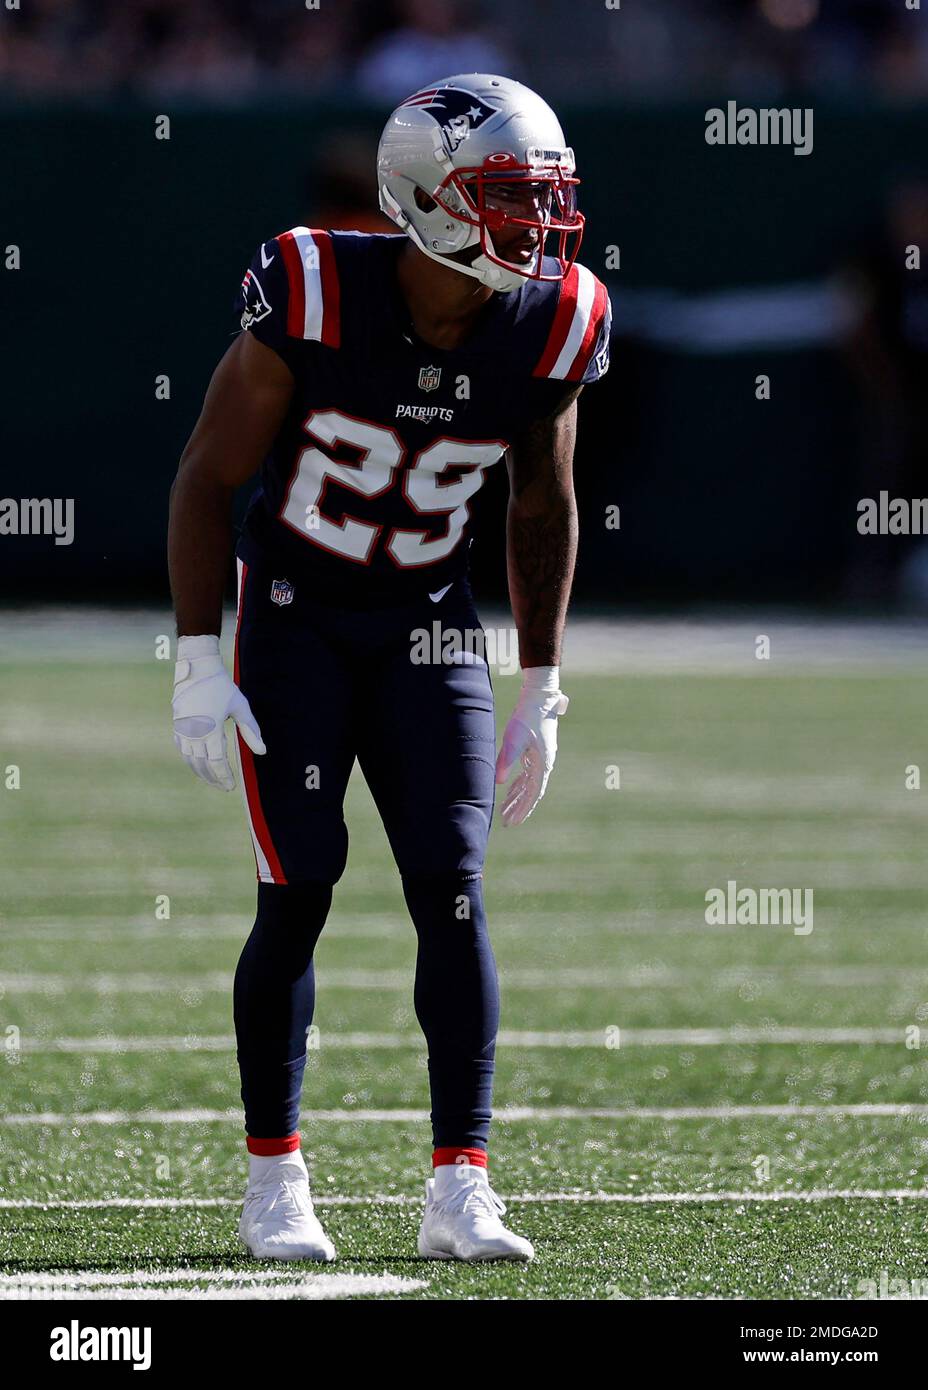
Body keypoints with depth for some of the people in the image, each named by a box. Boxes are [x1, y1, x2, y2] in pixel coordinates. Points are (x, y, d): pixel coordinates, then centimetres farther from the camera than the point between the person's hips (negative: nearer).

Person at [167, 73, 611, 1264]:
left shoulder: (550, 327, -10)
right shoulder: (316, 296, -22)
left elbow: (542, 510, 7)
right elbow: (208, 478, -12)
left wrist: (541, 695, 7)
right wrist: (197, 666, -15)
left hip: (428, 627, 3)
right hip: (293, 618, -3)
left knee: (452, 887, -9)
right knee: (299, 893, -8)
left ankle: (459, 1188, -7)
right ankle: (274, 1183, 5)